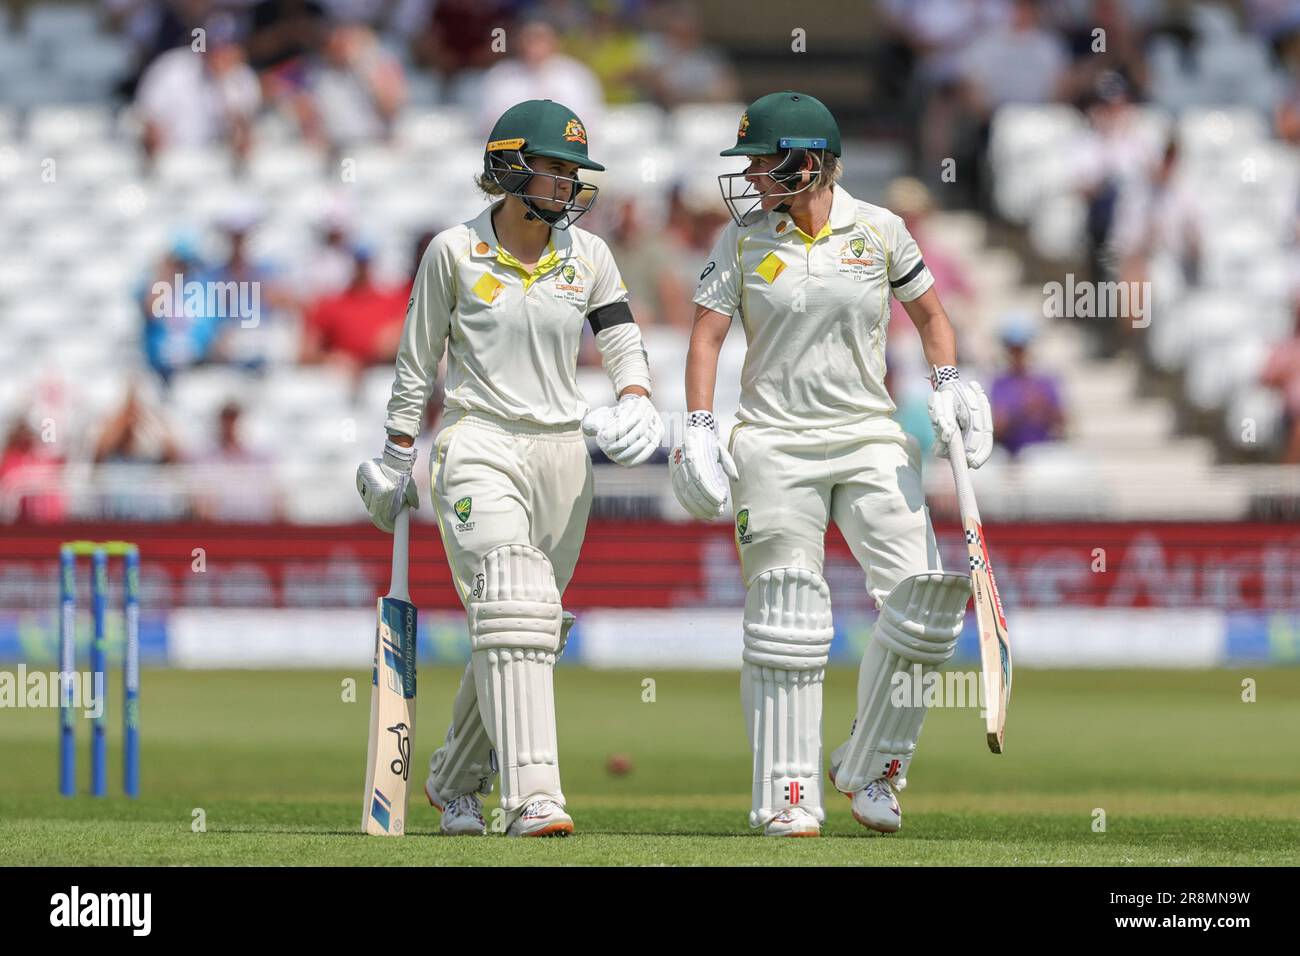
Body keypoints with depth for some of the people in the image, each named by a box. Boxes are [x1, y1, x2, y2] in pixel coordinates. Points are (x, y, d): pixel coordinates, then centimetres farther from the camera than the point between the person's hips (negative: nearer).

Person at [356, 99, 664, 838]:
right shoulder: (454, 251, -3)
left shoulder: (588, 256, 6)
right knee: (513, 610, -21)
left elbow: (624, 341, 5)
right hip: (479, 446, -4)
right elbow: (418, 362, 5)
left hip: (562, 455, 4)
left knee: (526, 630, 8)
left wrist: (634, 402, -17)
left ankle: (454, 782, 29)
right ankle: (534, 795, -29)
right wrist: (397, 458, 7)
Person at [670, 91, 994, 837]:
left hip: (871, 440, 1)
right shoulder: (745, 238, 3)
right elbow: (707, 335, 3)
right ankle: (789, 797, 2)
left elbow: (929, 311, 15)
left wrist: (948, 386, -1)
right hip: (775, 446, -1)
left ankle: (872, 769, 4)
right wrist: (701, 432, -8)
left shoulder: (879, 231, 2)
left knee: (923, 597, -12)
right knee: (786, 623, -3)